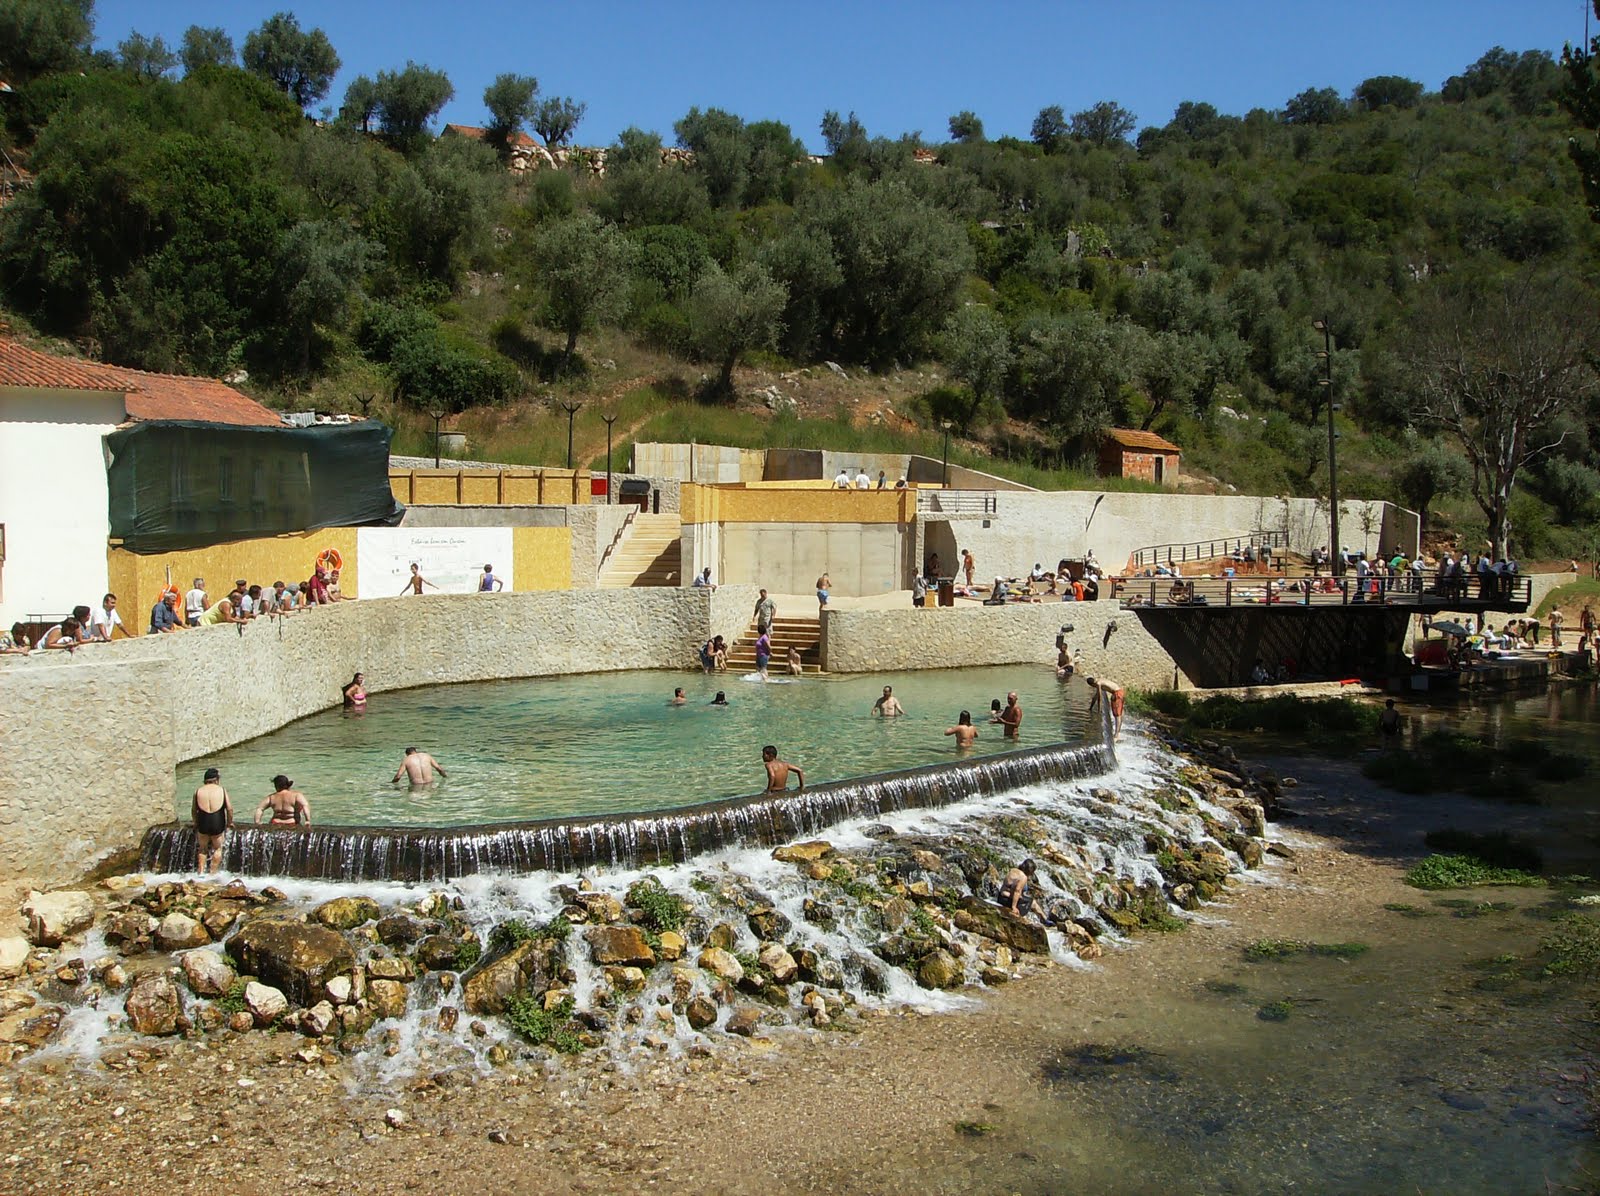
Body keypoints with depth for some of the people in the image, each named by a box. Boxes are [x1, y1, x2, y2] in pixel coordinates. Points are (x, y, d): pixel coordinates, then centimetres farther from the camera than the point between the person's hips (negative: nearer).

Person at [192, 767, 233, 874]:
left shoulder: (198, 791, 5)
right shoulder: (222, 790, 0)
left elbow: (194, 810, 11)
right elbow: (229, 809, -2)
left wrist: (196, 823, 26)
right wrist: (229, 823, 12)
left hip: (203, 824, 2)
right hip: (218, 824, -2)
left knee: (202, 849, 21)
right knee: (217, 848, 16)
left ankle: (201, 871, 17)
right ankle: (213, 873, 16)